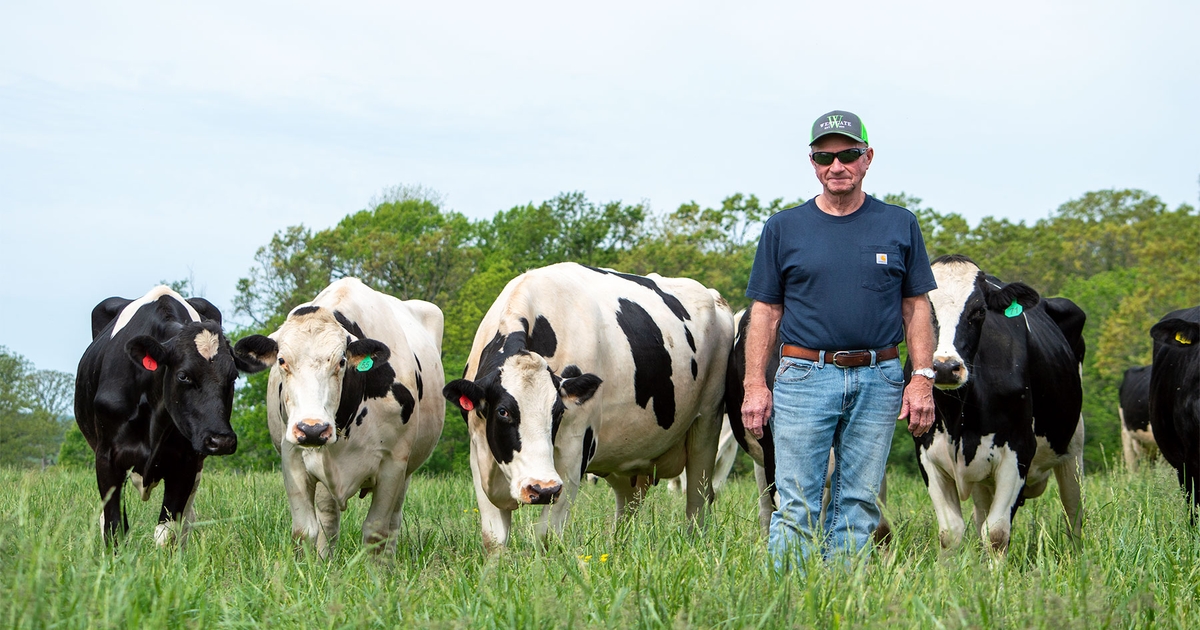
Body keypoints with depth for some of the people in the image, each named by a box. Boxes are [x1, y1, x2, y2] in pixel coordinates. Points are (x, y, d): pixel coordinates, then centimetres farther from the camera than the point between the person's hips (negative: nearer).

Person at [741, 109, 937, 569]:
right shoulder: (784, 229, 6)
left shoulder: (899, 226, 8)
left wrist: (922, 379, -1)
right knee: (797, 506, -4)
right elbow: (765, 311, 6)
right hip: (804, 376, -1)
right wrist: (755, 385, -3)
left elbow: (916, 307, 9)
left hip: (878, 378, 1)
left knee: (859, 504, 5)